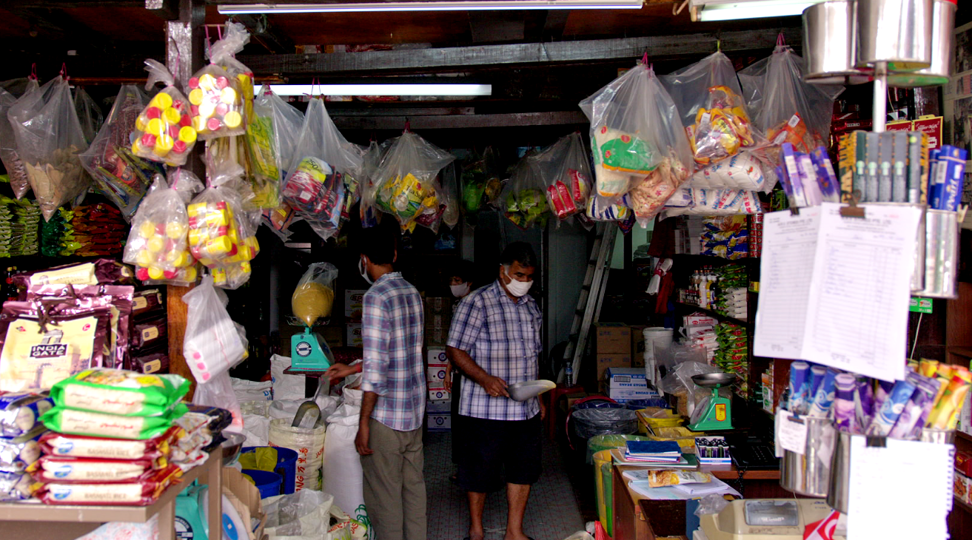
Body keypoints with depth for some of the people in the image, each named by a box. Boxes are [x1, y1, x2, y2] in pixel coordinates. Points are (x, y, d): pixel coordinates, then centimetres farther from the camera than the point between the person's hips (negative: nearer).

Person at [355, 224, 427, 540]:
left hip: (386, 415, -8)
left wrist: (363, 424, -15)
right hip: (415, 409, 8)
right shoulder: (412, 293, 8)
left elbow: (375, 369, -21)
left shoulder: (376, 297, -17)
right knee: (414, 487, 16)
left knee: (384, 496, 3)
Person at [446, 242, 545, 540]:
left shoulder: (531, 306, 11)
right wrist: (484, 378, -23)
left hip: (526, 409, 6)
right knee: (481, 471, 6)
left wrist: (538, 396, 18)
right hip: (485, 410, -6)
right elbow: (455, 350, -11)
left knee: (524, 470, 12)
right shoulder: (477, 303, -10)